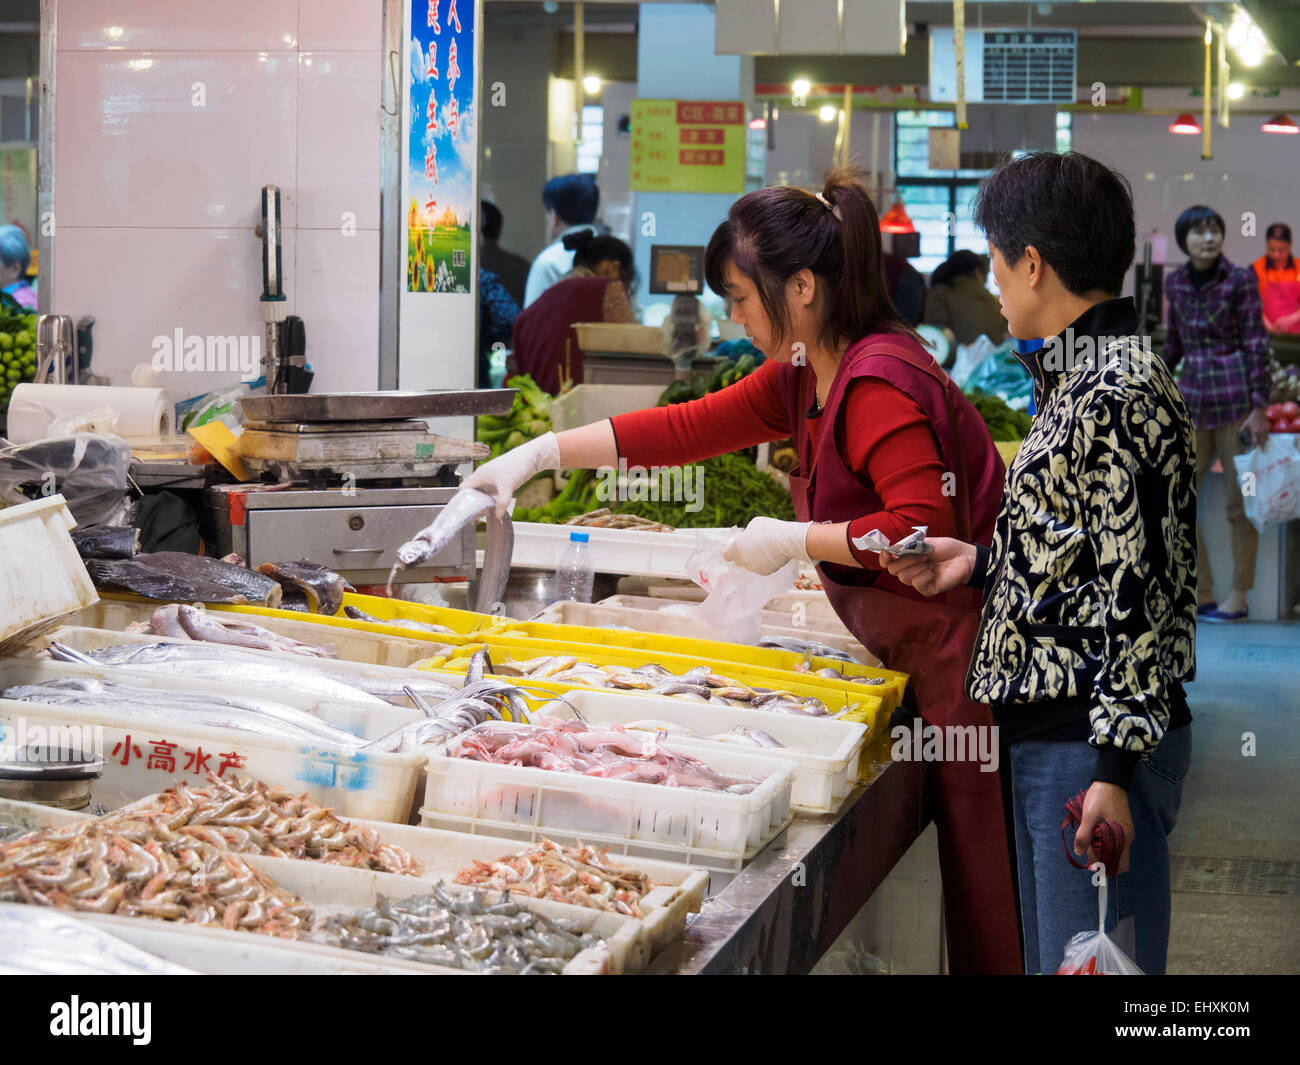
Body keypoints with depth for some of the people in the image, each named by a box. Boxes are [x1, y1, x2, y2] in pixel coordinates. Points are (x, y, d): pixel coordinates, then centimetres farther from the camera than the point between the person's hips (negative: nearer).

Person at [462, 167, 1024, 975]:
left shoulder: (878, 384, -20)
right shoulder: (806, 378, 11)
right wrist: (543, 453, 14)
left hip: (967, 657, -9)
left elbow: (924, 530, -27)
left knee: (985, 899, -2)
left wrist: (795, 539, -17)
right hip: (926, 657, 10)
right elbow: (691, 426, 15)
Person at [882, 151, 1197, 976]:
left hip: (1093, 740, -10)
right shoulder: (1079, 380, 13)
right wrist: (982, 562, 17)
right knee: (1048, 951, 18)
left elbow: (1141, 588, -21)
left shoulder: (1121, 396, -18)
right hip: (1046, 729, 10)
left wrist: (1115, 768, -22)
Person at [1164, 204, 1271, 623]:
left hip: (1234, 396, -5)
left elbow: (1256, 344, -7)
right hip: (1192, 397, 5)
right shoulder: (1175, 282, 7)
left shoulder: (1240, 281, -6)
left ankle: (1239, 597, 10)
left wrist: (1259, 407, -12)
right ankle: (1201, 595, 13)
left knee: (1238, 503, 1)